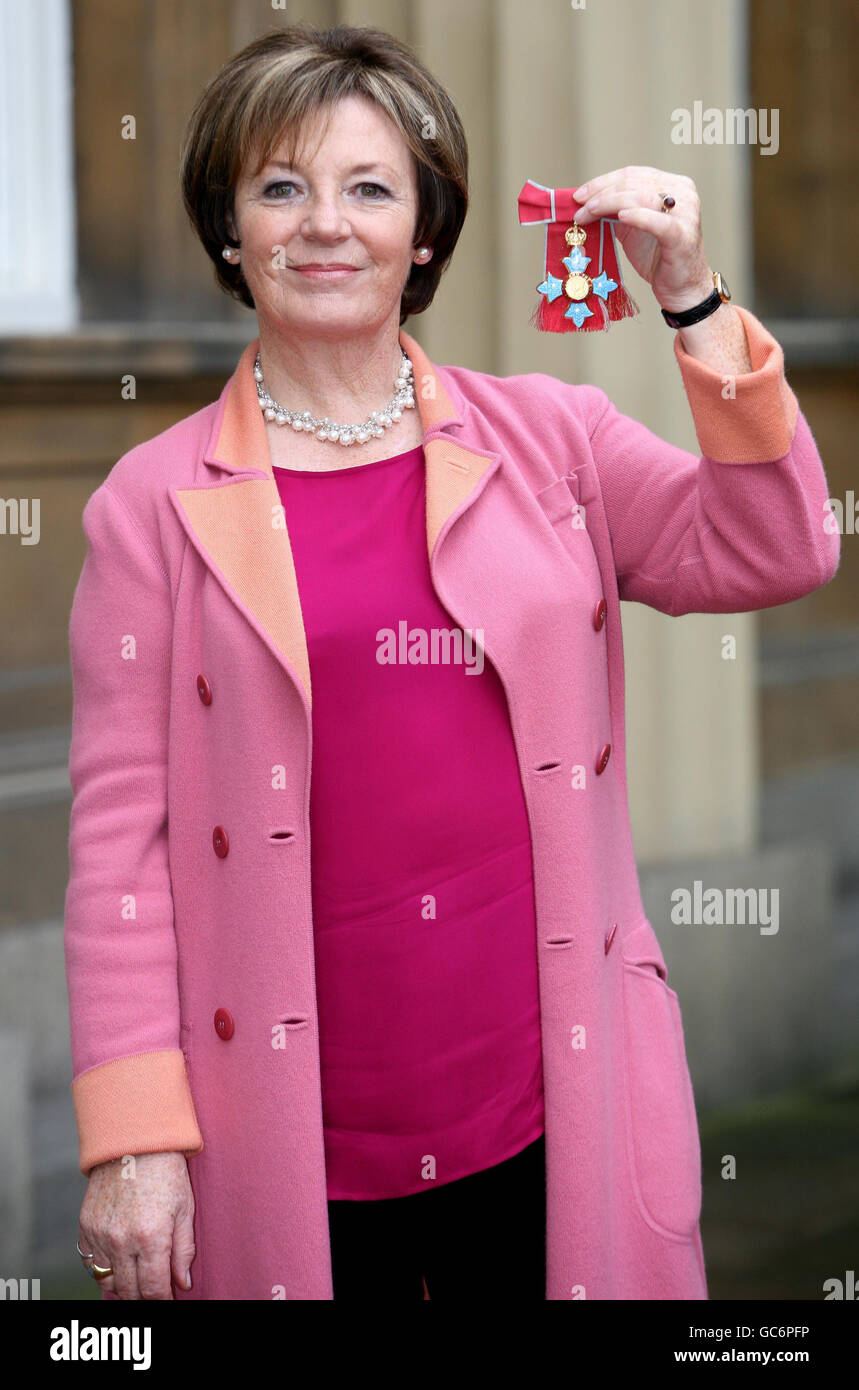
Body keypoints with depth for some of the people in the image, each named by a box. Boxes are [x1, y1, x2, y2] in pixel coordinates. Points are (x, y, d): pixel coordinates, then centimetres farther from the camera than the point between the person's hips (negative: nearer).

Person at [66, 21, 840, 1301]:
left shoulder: (547, 437, 6)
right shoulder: (156, 503, 1)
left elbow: (775, 556, -3)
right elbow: (119, 828, -2)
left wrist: (696, 305, -10)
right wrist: (132, 1134, -7)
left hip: (550, 1106, 2)